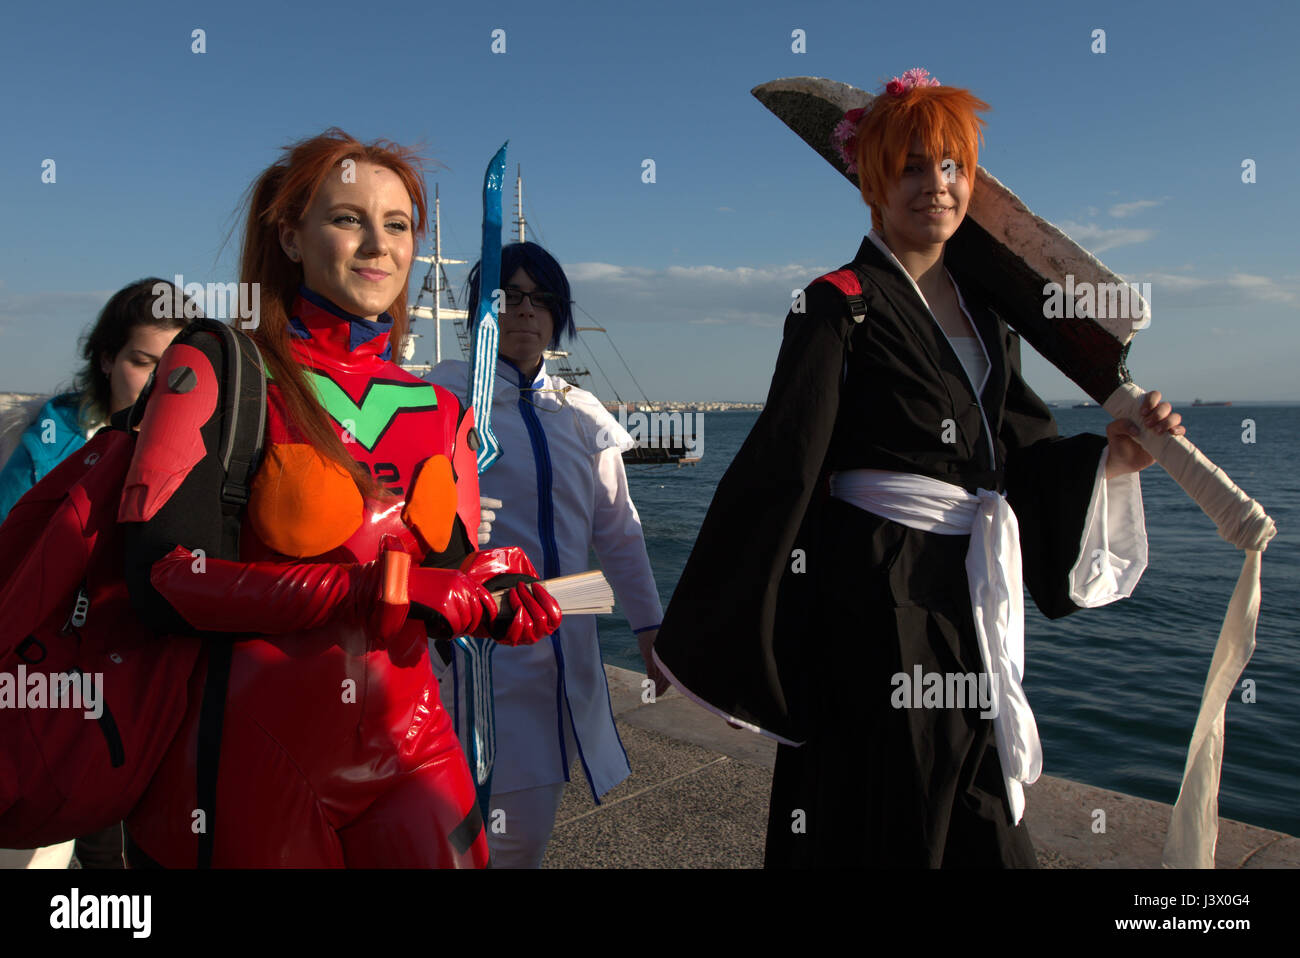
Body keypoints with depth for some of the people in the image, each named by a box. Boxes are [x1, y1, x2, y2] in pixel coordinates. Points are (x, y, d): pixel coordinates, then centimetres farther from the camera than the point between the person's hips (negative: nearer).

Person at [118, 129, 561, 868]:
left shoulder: (441, 412, 7)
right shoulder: (214, 373, -6)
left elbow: (449, 577, 10)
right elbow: (165, 579, -16)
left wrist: (498, 593, -13)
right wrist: (372, 591, -23)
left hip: (409, 752, 4)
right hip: (249, 767, -4)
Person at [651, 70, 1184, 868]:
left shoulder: (985, 310, 13)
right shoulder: (842, 304, -8)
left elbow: (1020, 455, 15)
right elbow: (781, 463, -15)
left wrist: (1110, 459, -4)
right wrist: (705, 633, -16)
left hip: (971, 593, 7)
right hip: (877, 590, -7)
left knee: (981, 825, 18)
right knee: (887, 818, 4)